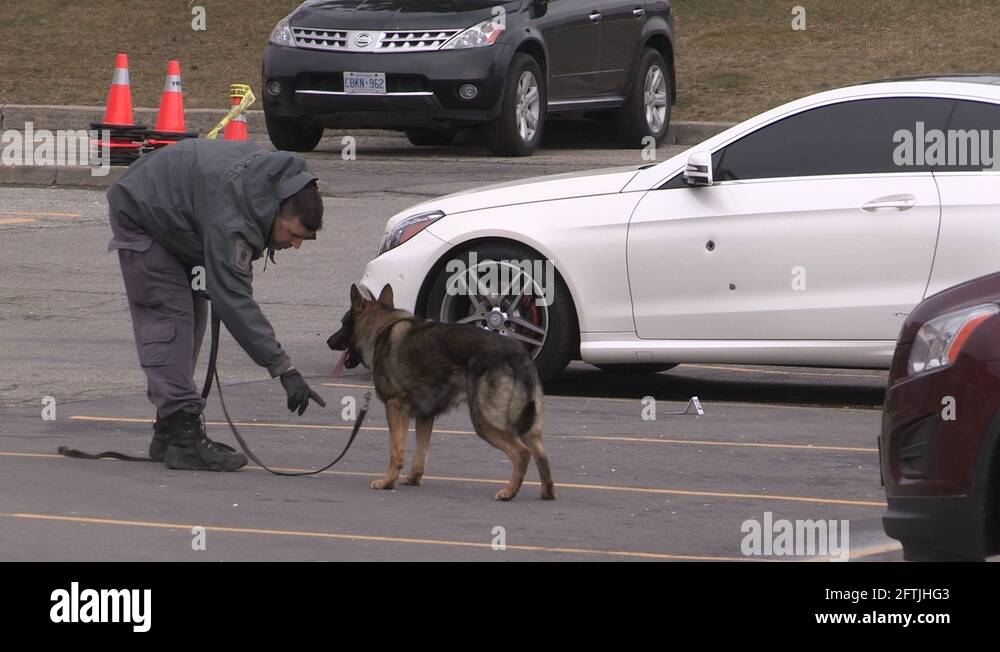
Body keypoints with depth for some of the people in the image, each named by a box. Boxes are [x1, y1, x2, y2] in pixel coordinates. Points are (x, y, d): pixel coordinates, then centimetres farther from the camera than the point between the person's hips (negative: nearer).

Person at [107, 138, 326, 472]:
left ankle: (169, 430, 13)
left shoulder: (275, 174, -14)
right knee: (168, 317, -17)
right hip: (140, 215, -10)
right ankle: (184, 439, -21)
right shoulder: (230, 216, -41)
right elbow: (234, 300, -43)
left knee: (192, 315, 8)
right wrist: (284, 370, -45)